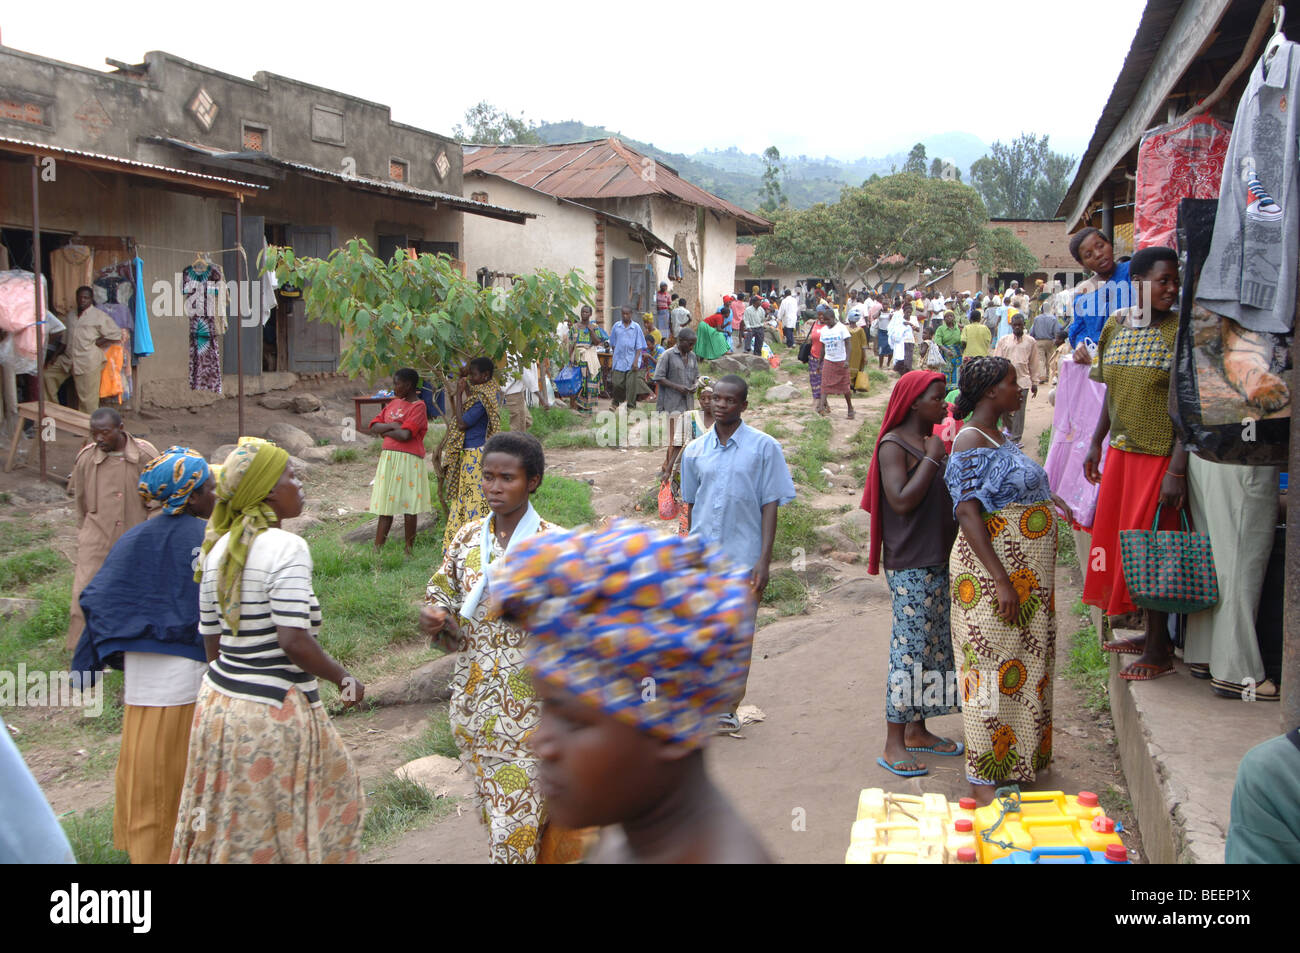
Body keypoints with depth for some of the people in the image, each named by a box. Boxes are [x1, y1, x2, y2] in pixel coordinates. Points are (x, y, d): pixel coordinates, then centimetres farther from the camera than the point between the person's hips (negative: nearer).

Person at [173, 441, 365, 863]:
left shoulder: (218, 548, 6)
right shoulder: (286, 547, -17)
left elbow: (211, 636, 12)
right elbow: (294, 641, -23)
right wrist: (345, 679, -9)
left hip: (219, 702, 7)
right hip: (274, 712, -7)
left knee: (233, 824, 18)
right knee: (284, 822, 10)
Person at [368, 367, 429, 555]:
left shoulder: (418, 406, -8)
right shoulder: (393, 403, 15)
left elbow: (405, 435, -19)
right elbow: (374, 427, 8)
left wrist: (385, 432, -3)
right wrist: (392, 426, -8)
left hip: (408, 460, -7)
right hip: (388, 457, 7)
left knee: (409, 507, 0)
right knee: (385, 506, 8)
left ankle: (409, 551, 8)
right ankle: (376, 551, 10)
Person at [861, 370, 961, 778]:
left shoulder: (934, 440, 13)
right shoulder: (894, 445, -12)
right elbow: (902, 501, -23)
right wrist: (932, 458, -17)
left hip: (940, 559, 9)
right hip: (910, 565, -9)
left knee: (936, 645, 14)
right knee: (909, 648, -7)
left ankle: (917, 730, 26)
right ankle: (893, 744, 0)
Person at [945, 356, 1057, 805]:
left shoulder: (999, 439, 16)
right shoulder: (970, 441, -14)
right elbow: (968, 514, -21)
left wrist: (1023, 579, 20)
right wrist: (1001, 580, -26)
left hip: (1028, 578, 10)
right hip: (991, 574, -10)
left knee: (1023, 668, 14)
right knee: (993, 670, -4)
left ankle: (1018, 762, 25)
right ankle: (983, 777, 4)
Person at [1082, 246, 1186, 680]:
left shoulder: (1180, 331, -13)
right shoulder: (1115, 327, 5)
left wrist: (1177, 470, -21)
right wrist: (1096, 443, 14)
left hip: (1161, 456, -6)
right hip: (1121, 452, 7)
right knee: (1119, 540, 14)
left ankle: (1160, 651, 13)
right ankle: (1153, 635, 30)